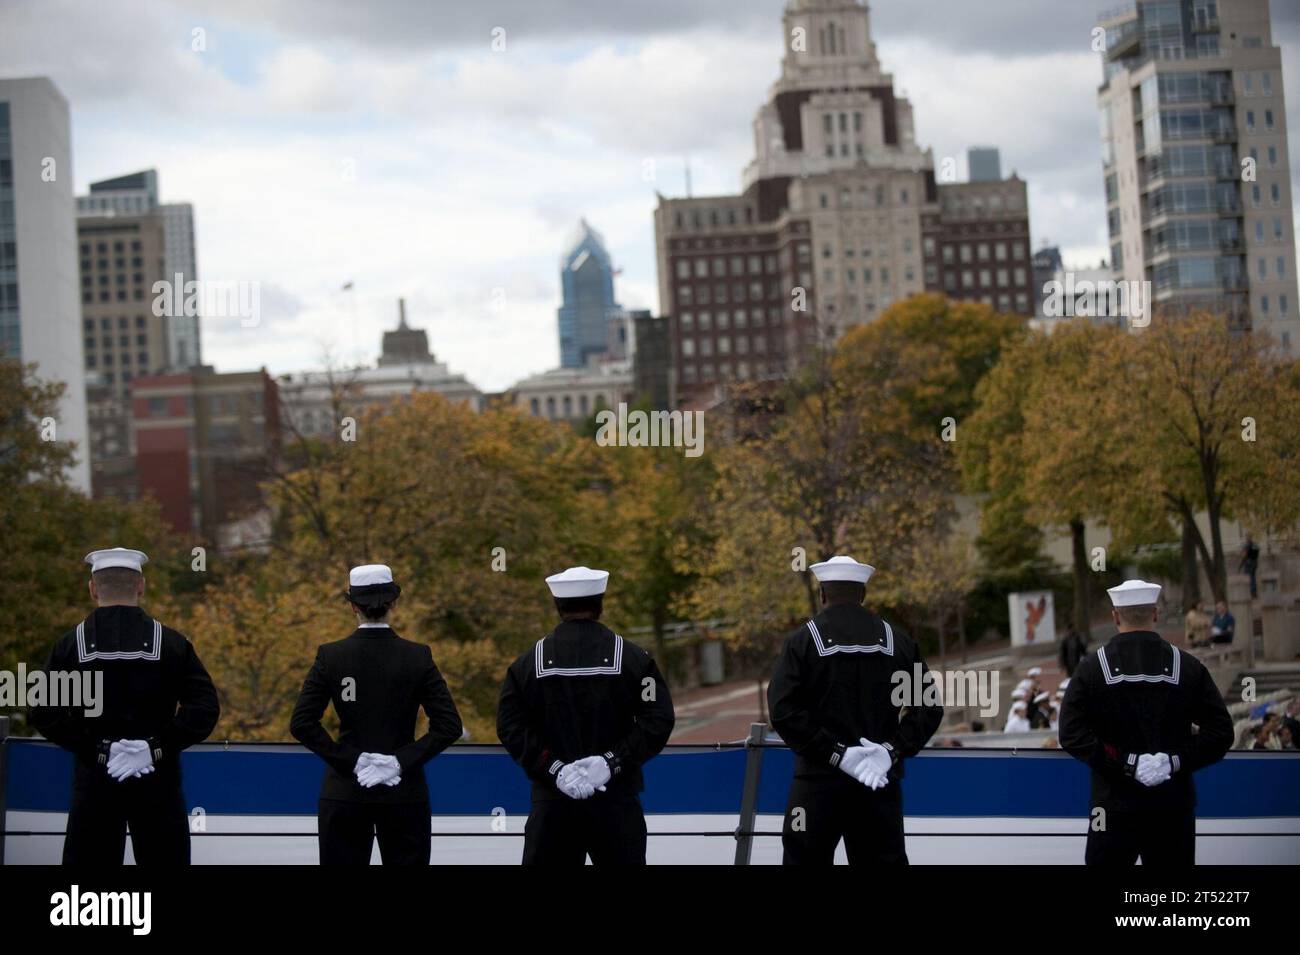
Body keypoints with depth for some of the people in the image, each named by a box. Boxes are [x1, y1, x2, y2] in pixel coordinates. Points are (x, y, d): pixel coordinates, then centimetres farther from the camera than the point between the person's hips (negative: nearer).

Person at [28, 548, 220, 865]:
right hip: (159, 780, 0)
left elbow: (44, 714, -10)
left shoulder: (71, 644, -1)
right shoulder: (171, 643, -1)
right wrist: (158, 747, -11)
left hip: (95, 779, 0)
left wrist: (96, 748, -9)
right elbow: (205, 708, -10)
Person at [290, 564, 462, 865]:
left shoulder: (330, 656, -4)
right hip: (405, 795, 0)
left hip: (344, 793, 0)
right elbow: (449, 726, -9)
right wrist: (403, 761, -8)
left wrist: (349, 760, -6)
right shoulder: (418, 656, -5)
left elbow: (301, 724, -9)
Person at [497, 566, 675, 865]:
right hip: (617, 804, 0)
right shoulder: (633, 658, -2)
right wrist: (613, 761, -11)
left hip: (552, 805, 1)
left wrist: (553, 767, -9)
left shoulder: (529, 661, 0)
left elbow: (511, 728, -7)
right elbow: (658, 721, -10)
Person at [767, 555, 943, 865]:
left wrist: (835, 752, -12)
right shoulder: (897, 642, 6)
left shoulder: (802, 641, -3)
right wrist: (892, 751, -5)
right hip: (881, 782, 3)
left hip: (820, 781, -3)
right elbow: (929, 708, 1)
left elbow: (782, 709, -13)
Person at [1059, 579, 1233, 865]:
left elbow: (1072, 734, -12)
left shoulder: (1092, 668, -3)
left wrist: (1125, 762, -12)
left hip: (1115, 806, -1)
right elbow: (1220, 732, -6)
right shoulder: (1188, 667, 0)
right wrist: (1177, 761, -9)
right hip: (1173, 809, 1)